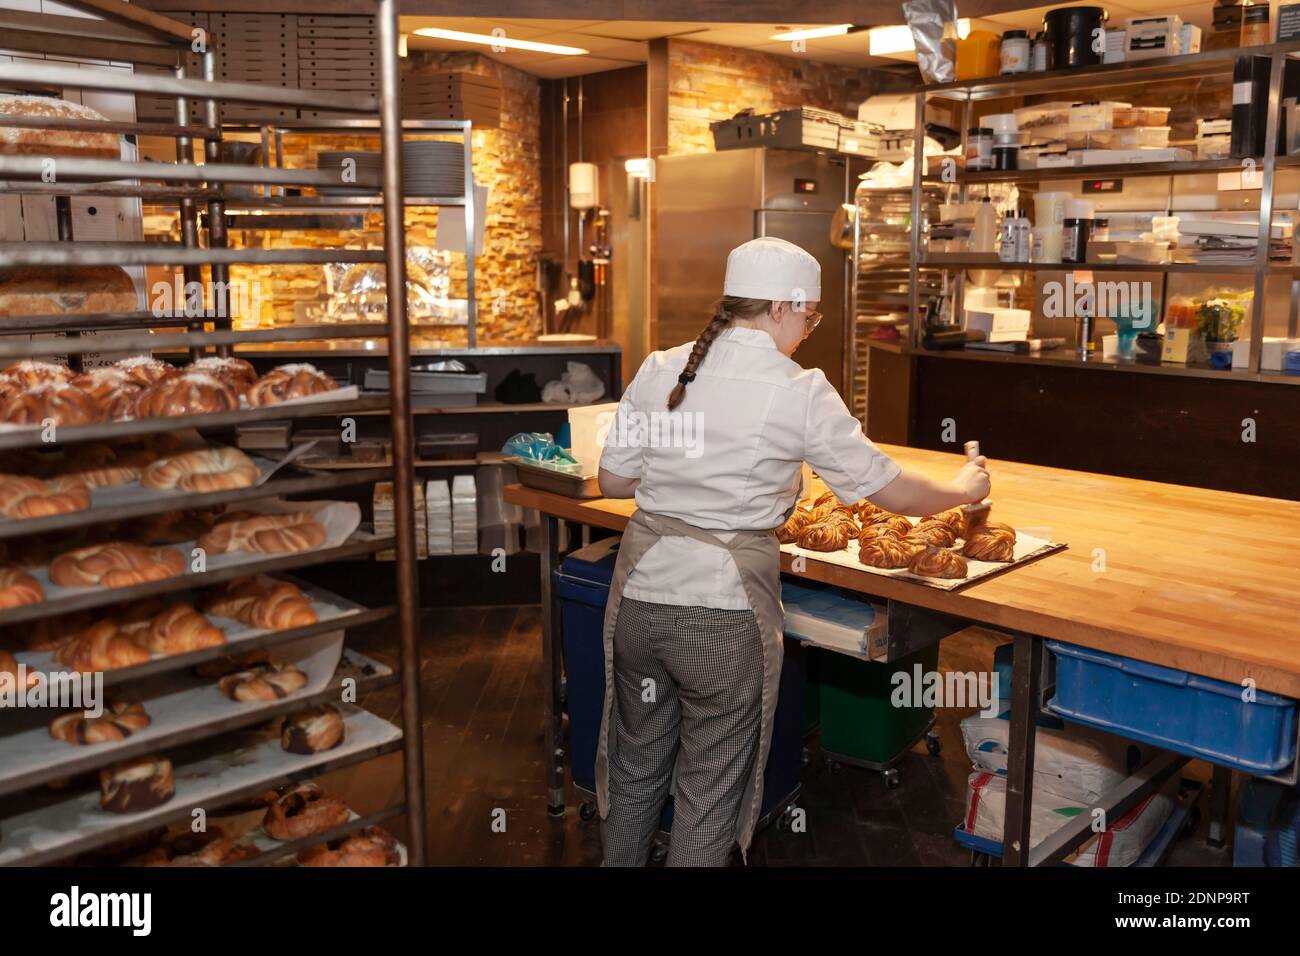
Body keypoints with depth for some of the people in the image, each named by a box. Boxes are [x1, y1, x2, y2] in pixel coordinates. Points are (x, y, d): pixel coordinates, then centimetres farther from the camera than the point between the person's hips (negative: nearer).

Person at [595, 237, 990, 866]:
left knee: (635, 766, 24)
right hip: (723, 610, -5)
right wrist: (963, 489, 15)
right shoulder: (799, 393, -10)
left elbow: (612, 480, 7)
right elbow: (888, 490, -3)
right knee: (710, 790, 14)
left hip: (640, 595, 5)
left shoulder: (659, 370, 1)